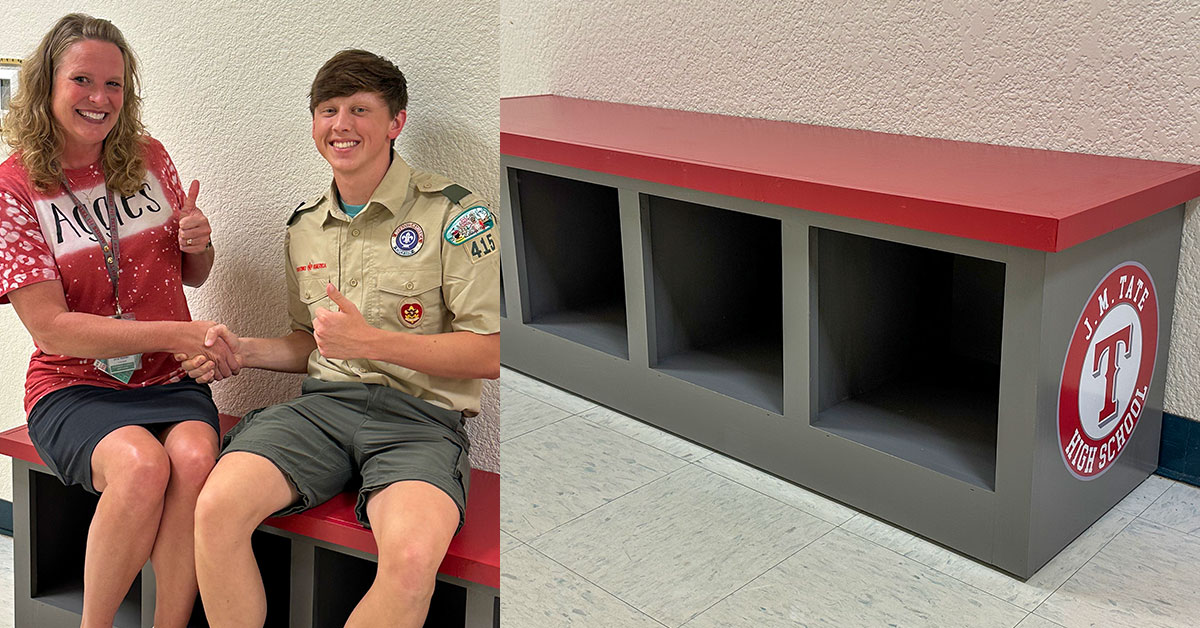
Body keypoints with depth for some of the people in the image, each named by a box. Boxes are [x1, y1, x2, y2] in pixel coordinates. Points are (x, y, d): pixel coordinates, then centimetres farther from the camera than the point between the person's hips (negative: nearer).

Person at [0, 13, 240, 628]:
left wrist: (199, 243, -5)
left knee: (193, 458, -30)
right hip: (73, 387, -3)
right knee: (141, 465, -33)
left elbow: (191, 275, 19)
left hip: (170, 381, 3)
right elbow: (51, 327, -11)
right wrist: (177, 334, -19)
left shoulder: (148, 159, 7)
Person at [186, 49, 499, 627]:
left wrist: (372, 341, -15)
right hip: (323, 403, 5)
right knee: (216, 507, -24)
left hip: (420, 415, -4)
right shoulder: (304, 225, 18)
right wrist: (242, 351, 8)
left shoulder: (452, 213, -1)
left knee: (413, 556, -34)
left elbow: (490, 354, -6)